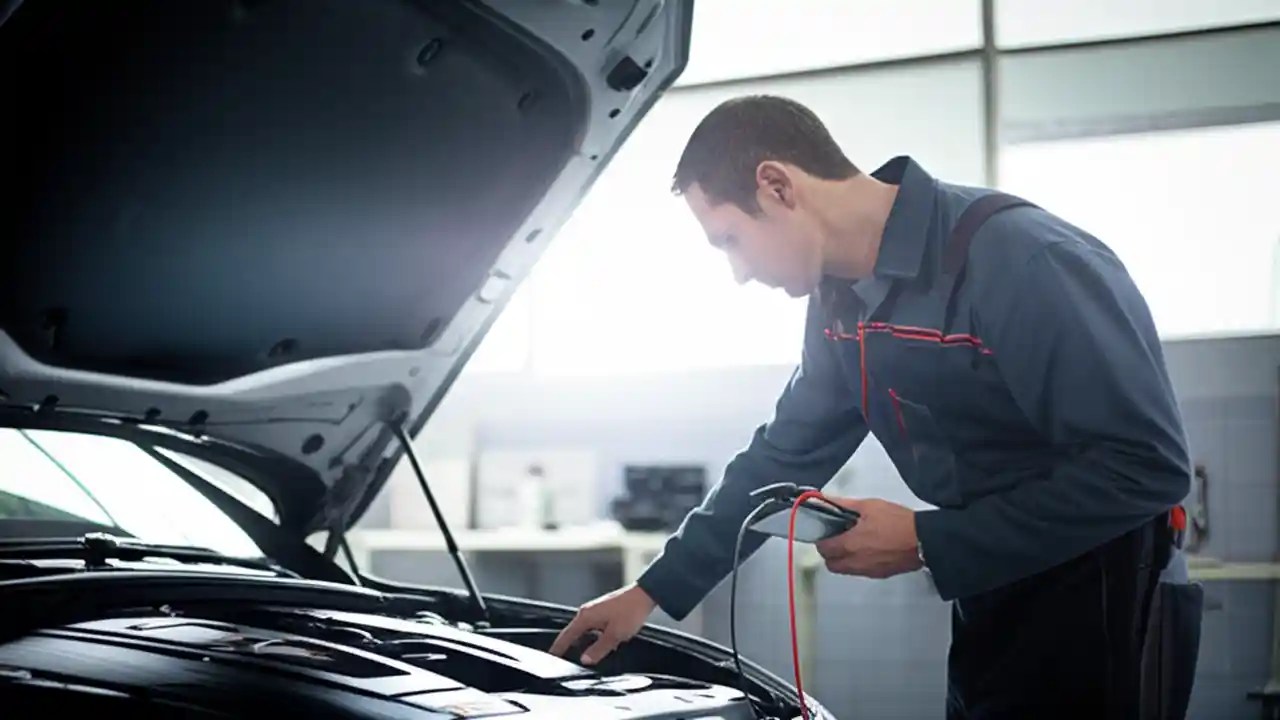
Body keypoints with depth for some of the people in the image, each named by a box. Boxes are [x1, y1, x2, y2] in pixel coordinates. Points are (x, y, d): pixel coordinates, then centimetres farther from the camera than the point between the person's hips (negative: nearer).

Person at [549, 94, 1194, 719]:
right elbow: (783, 456, 14)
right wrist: (655, 589, 13)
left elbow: (1148, 465, -28)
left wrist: (928, 543, -25)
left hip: (1098, 600, -8)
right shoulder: (843, 299, 2)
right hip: (991, 589, 8)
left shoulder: (1022, 262, -25)